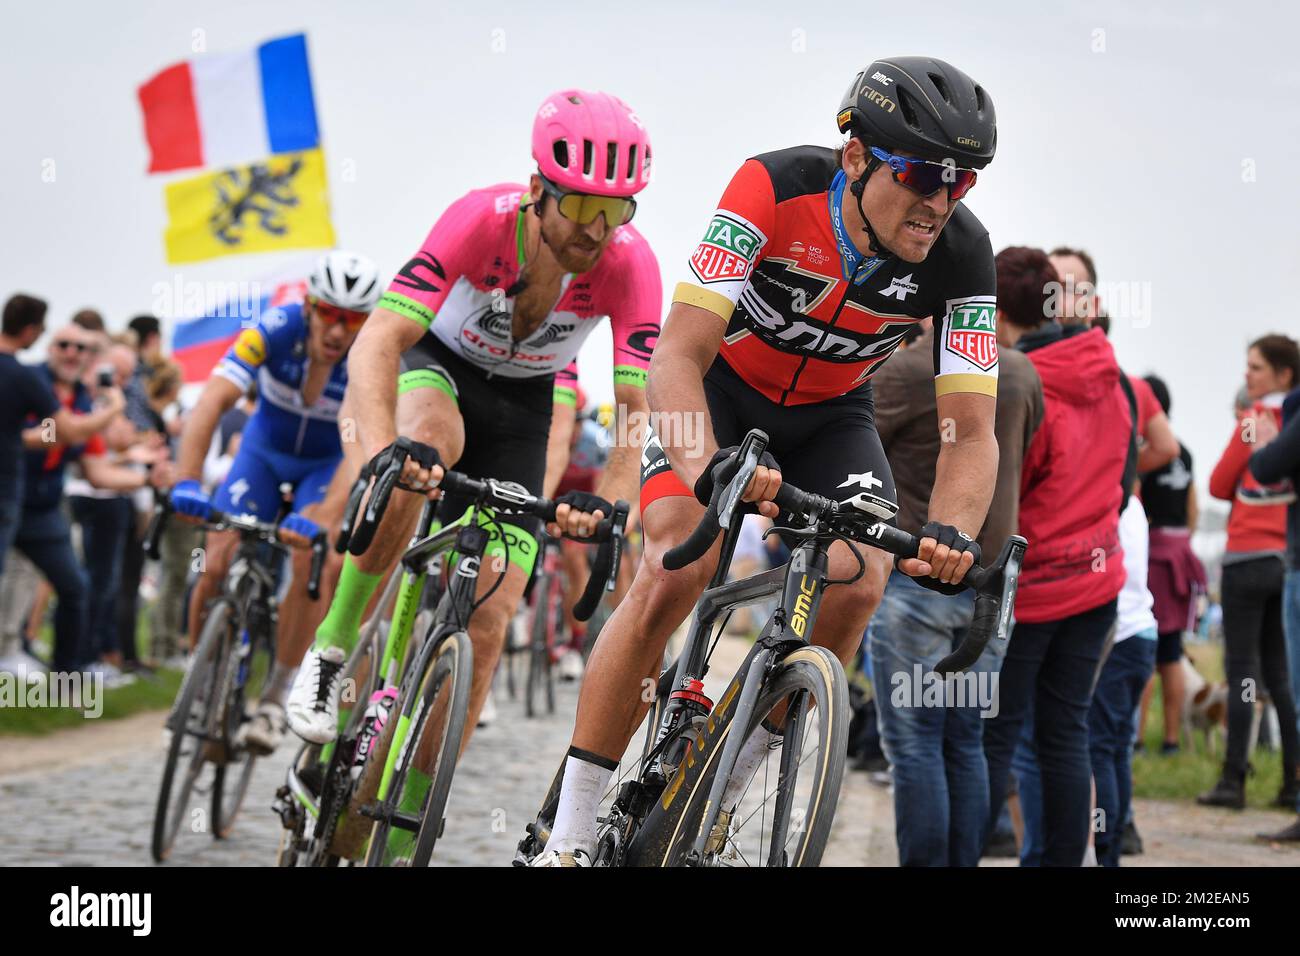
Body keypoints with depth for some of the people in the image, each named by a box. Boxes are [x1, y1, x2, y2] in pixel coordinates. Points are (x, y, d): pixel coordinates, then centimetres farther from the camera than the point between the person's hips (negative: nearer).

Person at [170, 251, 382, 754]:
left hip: (329, 466, -1)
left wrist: (320, 514, -57)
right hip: (265, 452, 1)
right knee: (215, 567, -15)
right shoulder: (275, 330, -29)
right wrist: (187, 482, -53)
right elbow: (213, 401, -39)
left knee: (310, 561, -27)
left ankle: (276, 697, -12)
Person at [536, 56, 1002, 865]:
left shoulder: (959, 252, -25)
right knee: (675, 574, -24)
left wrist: (953, 534, -45)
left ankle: (718, 795, 0)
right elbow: (677, 357, -37)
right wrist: (709, 467, -56)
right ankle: (570, 834, -15)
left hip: (831, 414, 3)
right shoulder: (775, 190, -33)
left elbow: (971, 432, -25)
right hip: (723, 385, -3)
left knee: (858, 585, -21)